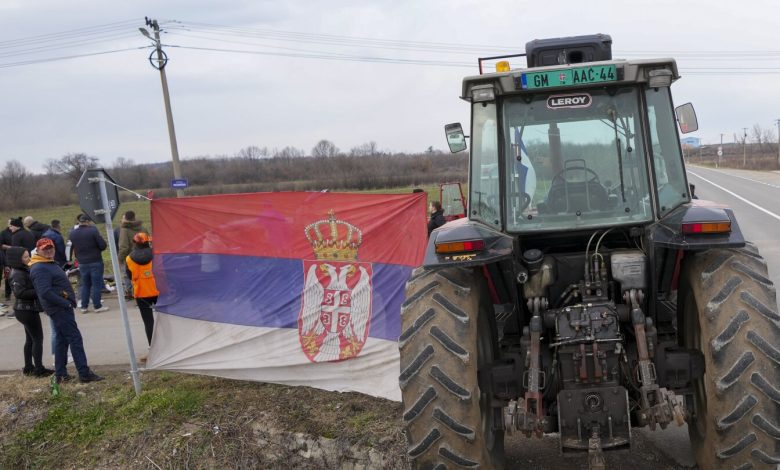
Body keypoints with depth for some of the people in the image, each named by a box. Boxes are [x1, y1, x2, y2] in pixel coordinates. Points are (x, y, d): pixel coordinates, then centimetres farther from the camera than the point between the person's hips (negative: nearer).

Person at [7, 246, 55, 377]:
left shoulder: (26, 270, 9)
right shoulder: (18, 274, -19)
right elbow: (19, 292, -28)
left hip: (28, 309, 10)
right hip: (27, 310, -10)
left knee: (30, 339, 17)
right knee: (38, 338, -3)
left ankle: (28, 367, 25)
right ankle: (39, 369, 1)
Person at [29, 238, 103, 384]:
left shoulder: (49, 264, 17)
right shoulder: (40, 269, -16)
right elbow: (45, 292, -25)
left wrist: (68, 303, 13)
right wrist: (66, 303, -22)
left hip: (61, 307, 11)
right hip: (60, 309, -11)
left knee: (62, 340, 13)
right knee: (75, 338, -11)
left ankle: (61, 374, 18)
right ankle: (84, 373, -12)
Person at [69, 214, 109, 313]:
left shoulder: (72, 234, 3)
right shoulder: (93, 230, -13)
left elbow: (73, 248, 11)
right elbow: (103, 245, -12)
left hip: (82, 263, 5)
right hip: (95, 262, -5)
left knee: (85, 285, 13)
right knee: (96, 284, 0)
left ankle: (84, 306, 15)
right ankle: (97, 306, 2)